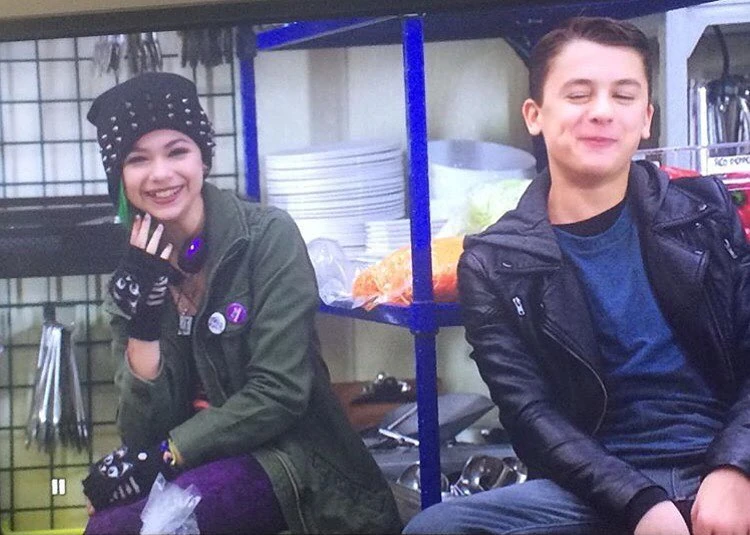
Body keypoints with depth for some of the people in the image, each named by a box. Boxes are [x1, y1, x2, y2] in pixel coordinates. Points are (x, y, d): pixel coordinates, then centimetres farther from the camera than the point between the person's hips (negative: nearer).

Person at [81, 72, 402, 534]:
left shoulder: (269, 236, -10)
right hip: (199, 466, 5)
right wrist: (142, 317, -16)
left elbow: (278, 394, -16)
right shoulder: (135, 267, 3)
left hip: (285, 457, -4)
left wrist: (164, 455, -19)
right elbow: (144, 431, -4)